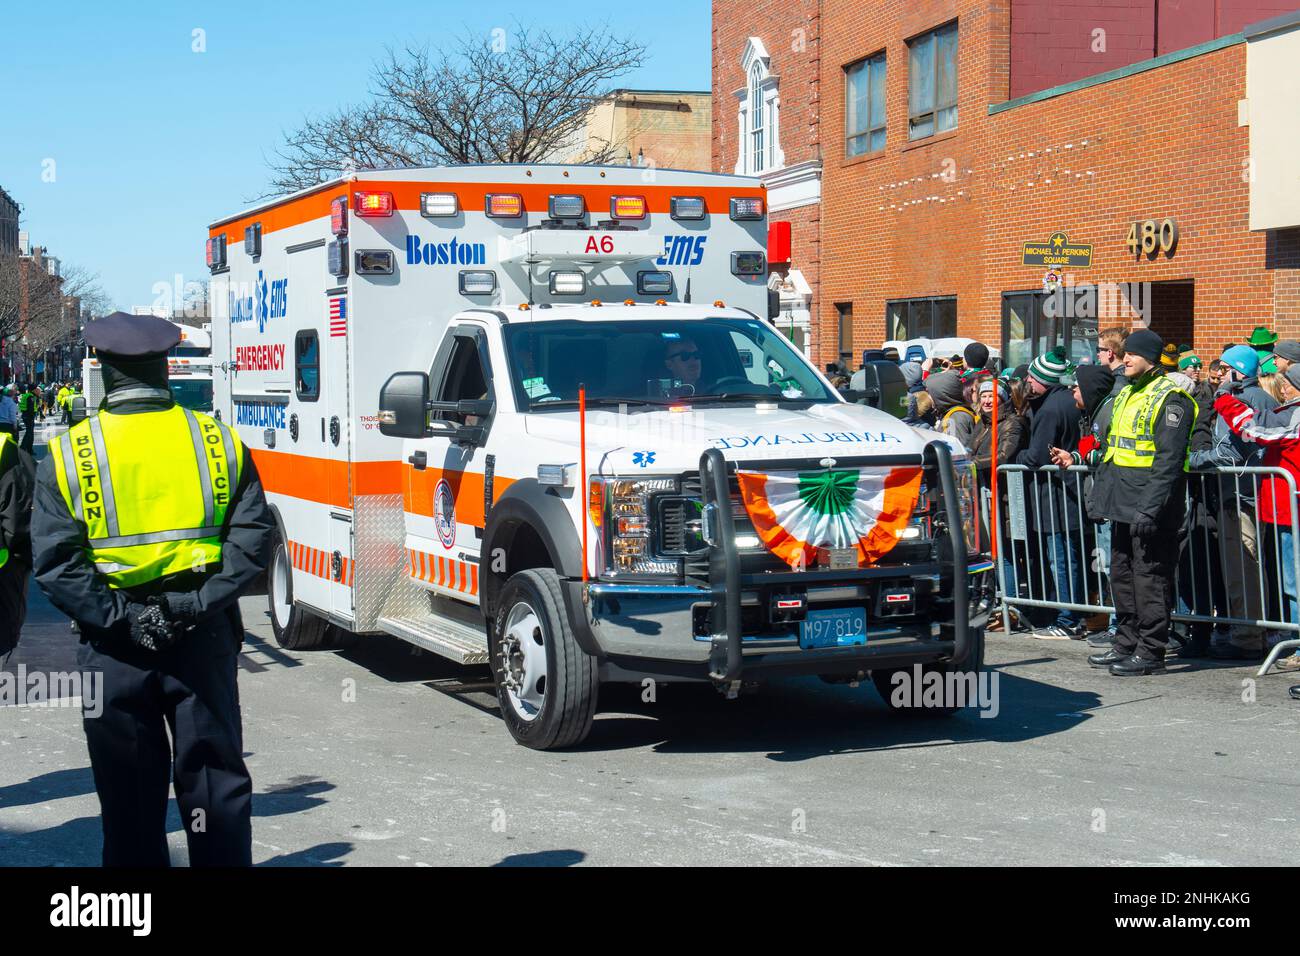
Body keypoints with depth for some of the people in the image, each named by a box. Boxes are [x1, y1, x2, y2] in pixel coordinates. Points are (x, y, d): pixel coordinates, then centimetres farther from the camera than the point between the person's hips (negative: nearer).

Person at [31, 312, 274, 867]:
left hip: (113, 646, -1)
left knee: (130, 790, 9)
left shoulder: (68, 454, -4)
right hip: (203, 636, 1)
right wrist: (200, 603, -10)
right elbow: (254, 536, -6)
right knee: (213, 774, 11)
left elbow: (54, 561, -11)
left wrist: (121, 617, -12)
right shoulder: (220, 441, 1)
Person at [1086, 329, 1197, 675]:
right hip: (1124, 505, 9)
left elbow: (1169, 461, -19)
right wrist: (1098, 493, 17)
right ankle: (1126, 644, 24)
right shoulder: (1126, 395, 17)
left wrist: (1150, 508, -24)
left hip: (1150, 508, -9)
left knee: (1150, 577, -5)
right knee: (1123, 575, 14)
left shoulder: (1168, 399, -12)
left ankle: (1151, 652, 1)